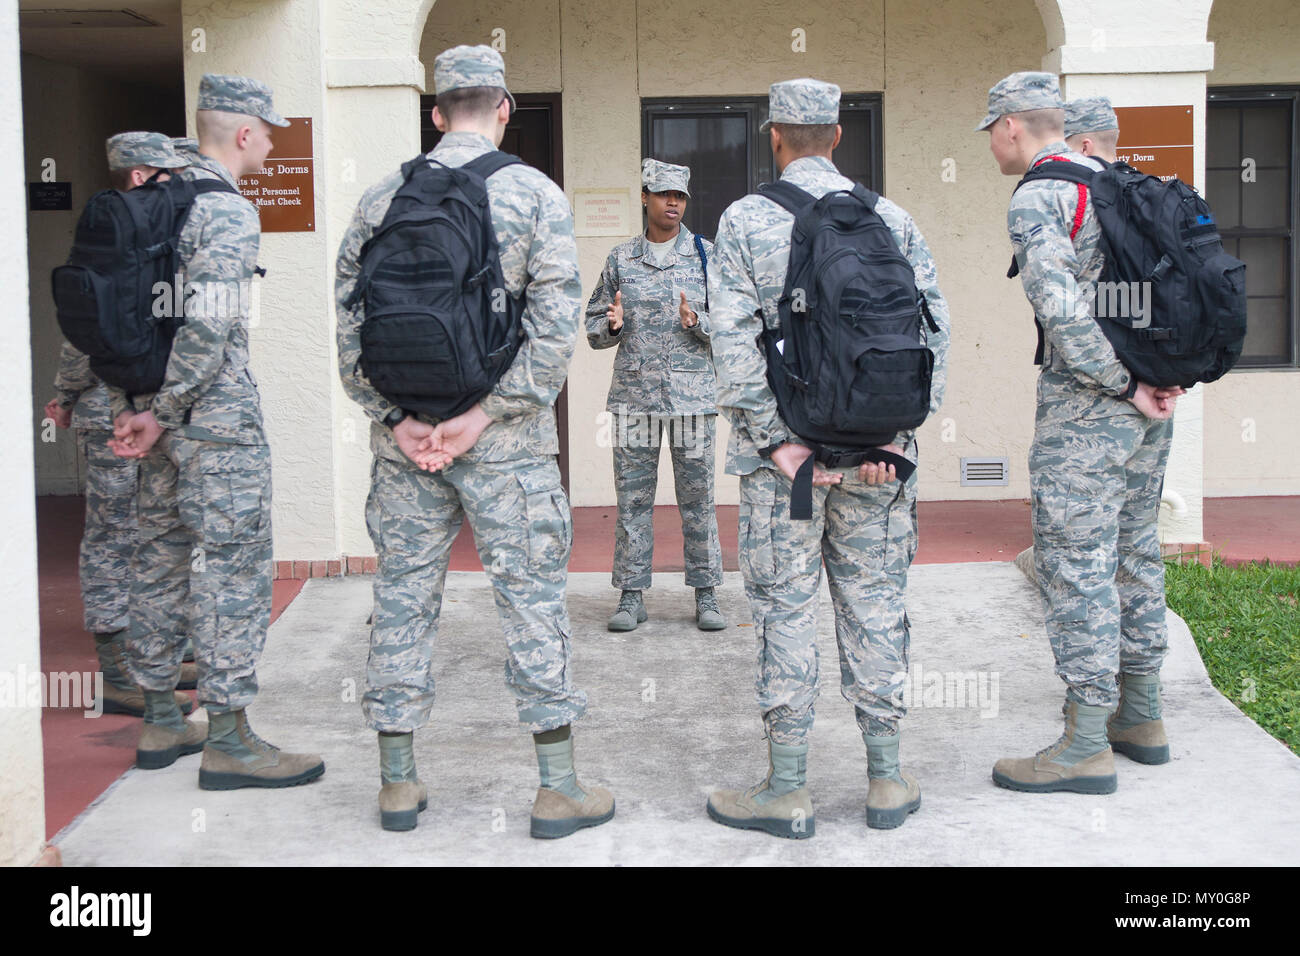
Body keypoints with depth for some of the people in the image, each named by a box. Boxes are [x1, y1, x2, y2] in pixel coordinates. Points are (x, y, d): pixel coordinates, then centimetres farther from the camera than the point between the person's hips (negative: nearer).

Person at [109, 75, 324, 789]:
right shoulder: (229, 212, -14)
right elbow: (208, 327, -23)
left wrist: (130, 405, 14)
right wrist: (161, 413, -14)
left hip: (163, 415, 9)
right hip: (218, 420, -9)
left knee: (162, 557, 13)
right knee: (233, 567, -5)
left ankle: (159, 723, 22)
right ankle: (227, 739, -2)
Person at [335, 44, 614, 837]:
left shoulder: (383, 198, 5)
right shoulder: (535, 194, -4)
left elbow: (350, 319, 1)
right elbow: (557, 323, -12)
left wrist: (396, 414, -2)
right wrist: (486, 413, -11)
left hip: (404, 437, 3)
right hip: (506, 442, -3)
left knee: (404, 595, 11)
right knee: (534, 595, 4)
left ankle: (398, 783, 18)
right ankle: (560, 788, 8)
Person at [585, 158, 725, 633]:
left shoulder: (706, 255, 7)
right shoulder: (620, 259, 10)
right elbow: (594, 327, 13)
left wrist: (697, 321, -15)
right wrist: (612, 325, -10)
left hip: (692, 392, -1)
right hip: (633, 392, 1)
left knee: (698, 495, 1)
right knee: (633, 495, 3)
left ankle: (705, 594, 9)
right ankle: (631, 594, 10)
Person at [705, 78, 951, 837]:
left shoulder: (746, 220, -3)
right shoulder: (892, 219, 5)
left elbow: (734, 341, -12)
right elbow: (934, 327, -1)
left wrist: (782, 442, -10)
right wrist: (894, 431, -3)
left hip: (784, 445, -3)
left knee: (786, 610, 3)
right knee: (874, 604, 10)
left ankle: (788, 790, 8)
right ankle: (887, 780, 16)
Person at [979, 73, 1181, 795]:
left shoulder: (1035, 200, -13)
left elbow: (1064, 312, -26)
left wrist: (1123, 385, -16)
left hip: (1086, 404, -9)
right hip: (1149, 396, 9)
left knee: (1075, 561, -5)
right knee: (1133, 550, 16)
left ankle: (1086, 746, -2)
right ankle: (1142, 715, 25)